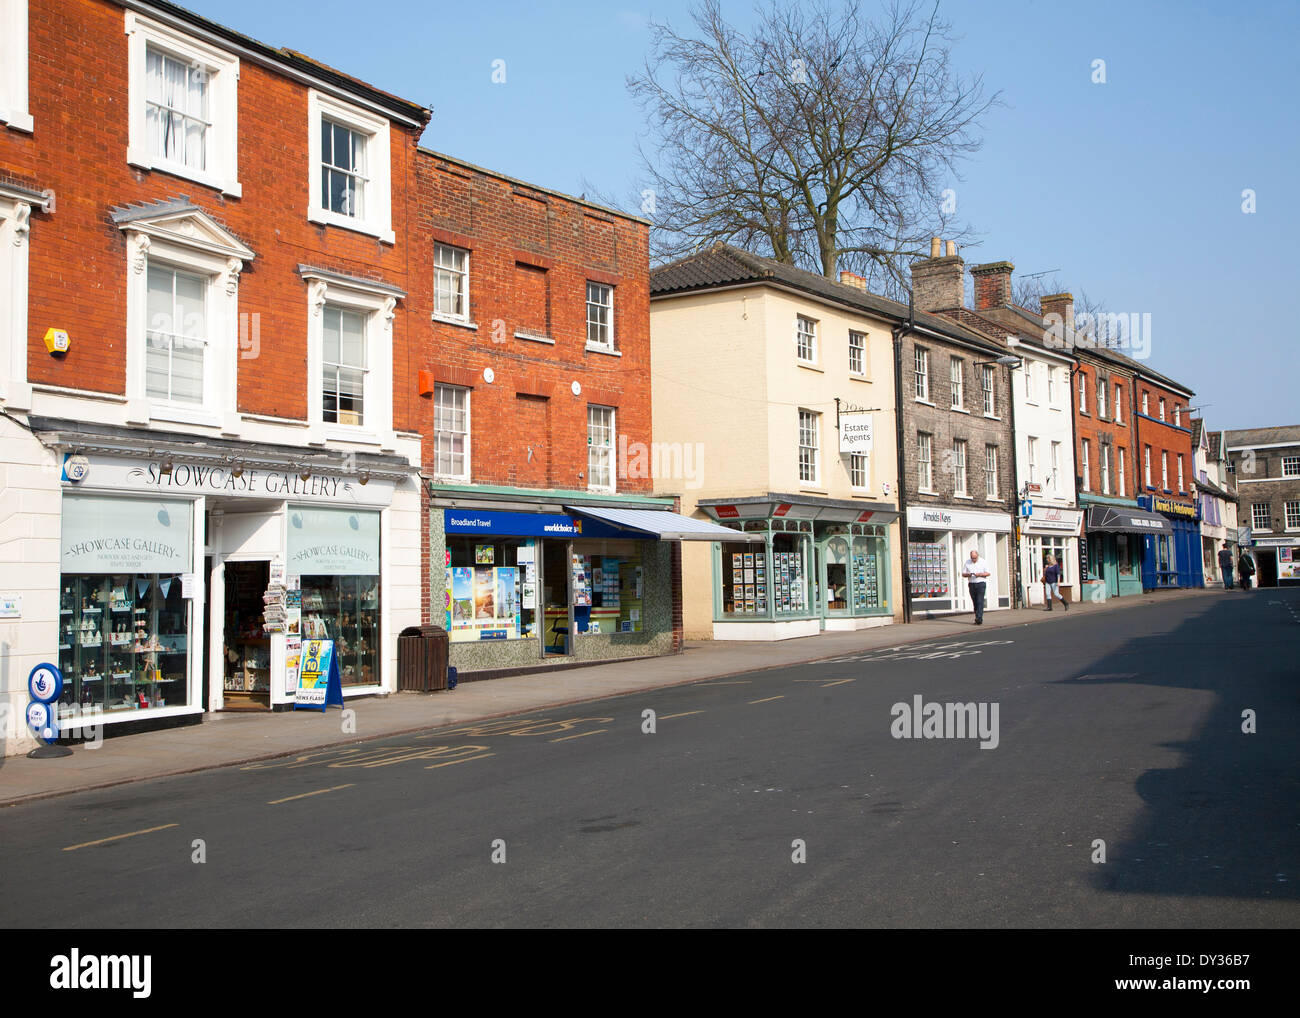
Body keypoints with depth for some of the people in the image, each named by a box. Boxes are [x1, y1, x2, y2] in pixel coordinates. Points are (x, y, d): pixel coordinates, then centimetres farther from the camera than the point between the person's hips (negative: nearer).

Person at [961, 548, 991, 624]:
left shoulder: (983, 562, 2)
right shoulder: (967, 563, 8)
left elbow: (987, 573, 0)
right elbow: (963, 573, 10)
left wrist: (980, 574, -17)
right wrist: (967, 574, -13)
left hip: (981, 584, -3)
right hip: (971, 584, 3)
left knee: (980, 602, -14)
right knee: (975, 603, 5)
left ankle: (979, 619, -20)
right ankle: (978, 619, 13)